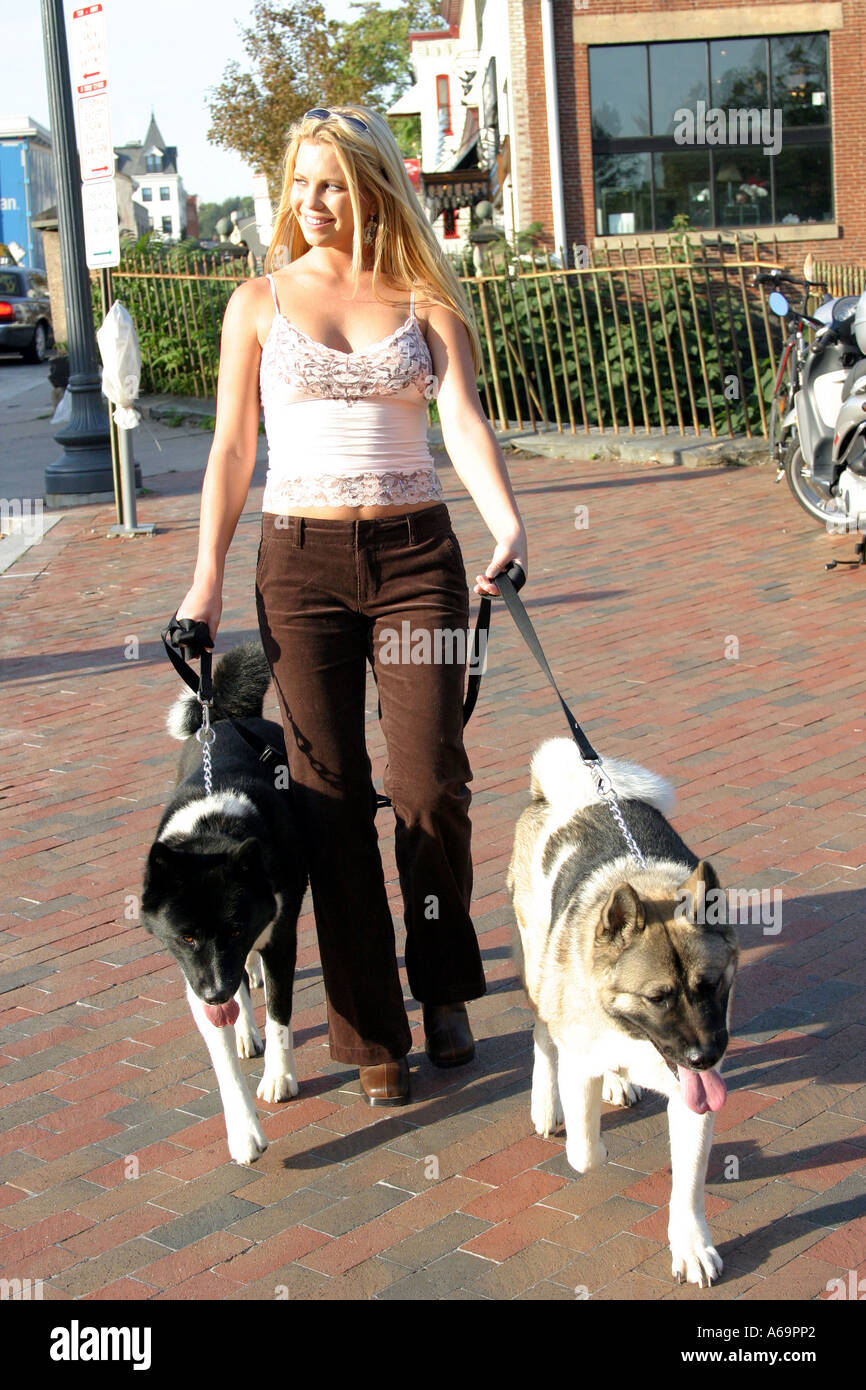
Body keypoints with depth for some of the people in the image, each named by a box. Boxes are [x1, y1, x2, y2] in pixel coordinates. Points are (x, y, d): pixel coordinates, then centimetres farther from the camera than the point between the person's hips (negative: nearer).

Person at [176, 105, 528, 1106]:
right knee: (332, 798, 0)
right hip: (300, 560, 1)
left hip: (416, 554, 0)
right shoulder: (260, 303, 8)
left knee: (429, 787, -5)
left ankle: (443, 987, 21)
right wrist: (208, 576, -1)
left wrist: (506, 522, -26)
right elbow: (233, 444, 7)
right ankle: (371, 1034, 10)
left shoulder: (426, 304, 7)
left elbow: (463, 421, -7)